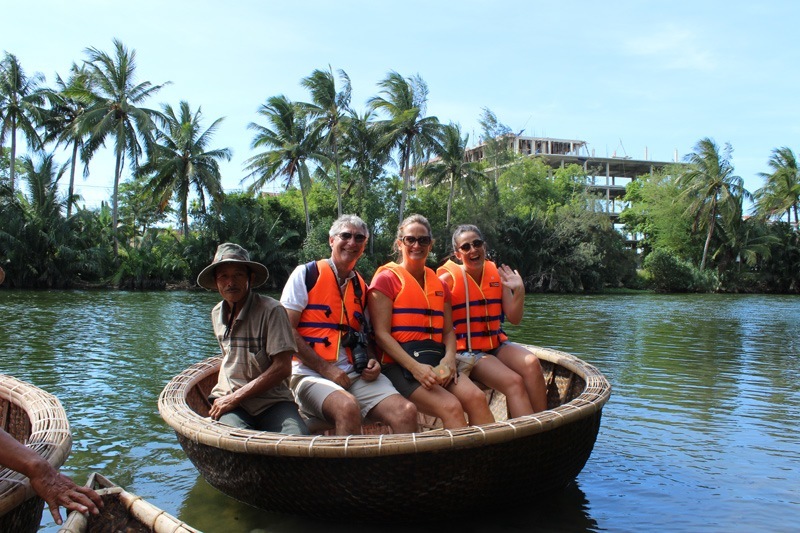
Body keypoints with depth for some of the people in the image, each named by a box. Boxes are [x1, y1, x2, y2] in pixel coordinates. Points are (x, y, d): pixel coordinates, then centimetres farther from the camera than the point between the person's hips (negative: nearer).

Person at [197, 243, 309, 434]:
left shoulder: (271, 310, -9)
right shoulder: (217, 313, 12)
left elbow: (282, 368, -14)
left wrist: (235, 397, -13)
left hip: (272, 399, -3)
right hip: (227, 398, 3)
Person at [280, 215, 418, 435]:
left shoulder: (361, 287, 17)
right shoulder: (306, 274, 1)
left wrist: (372, 361, 2)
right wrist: (325, 369, -12)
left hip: (355, 375, 5)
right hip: (311, 374, -5)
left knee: (406, 410, -21)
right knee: (348, 407, -36)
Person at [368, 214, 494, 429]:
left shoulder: (439, 285, 20)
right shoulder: (386, 279, 0)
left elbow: (448, 331, 17)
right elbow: (381, 334, -8)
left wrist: (449, 358, -6)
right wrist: (414, 367, -19)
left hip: (435, 364, 6)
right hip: (399, 365, -5)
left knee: (476, 397, -22)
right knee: (451, 407, -28)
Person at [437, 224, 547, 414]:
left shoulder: (497, 274, 7)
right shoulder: (449, 279, -7)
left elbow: (514, 319, 7)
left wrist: (519, 291, -6)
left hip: (497, 344, 5)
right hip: (468, 351, -5)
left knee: (531, 363, -25)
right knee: (513, 382, -28)